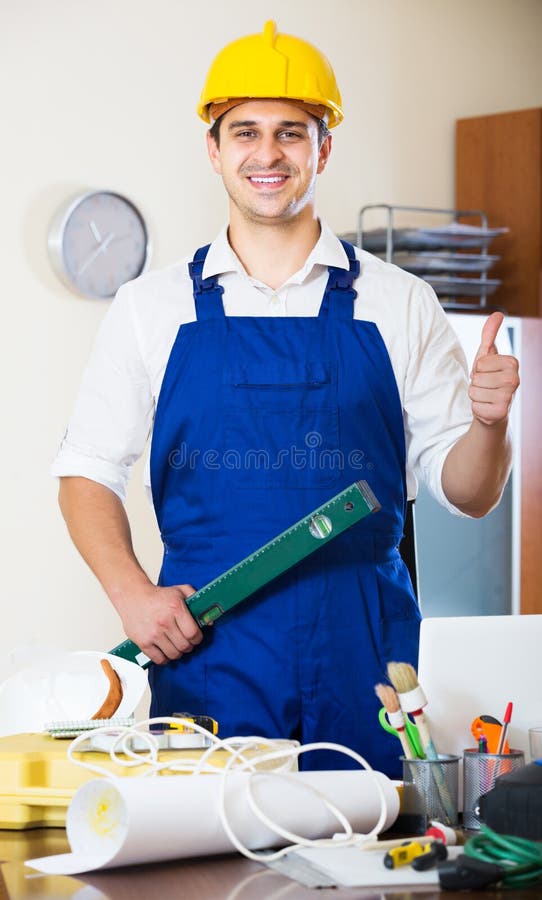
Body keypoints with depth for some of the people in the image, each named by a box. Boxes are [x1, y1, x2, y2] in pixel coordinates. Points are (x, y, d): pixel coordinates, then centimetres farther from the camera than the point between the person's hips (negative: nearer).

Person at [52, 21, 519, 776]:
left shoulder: (398, 304, 6)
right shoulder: (152, 307, 7)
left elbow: (465, 490, 8)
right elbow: (88, 471, 9)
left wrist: (488, 423, -13)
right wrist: (133, 595, -7)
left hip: (362, 650, 0)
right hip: (204, 644, 0)